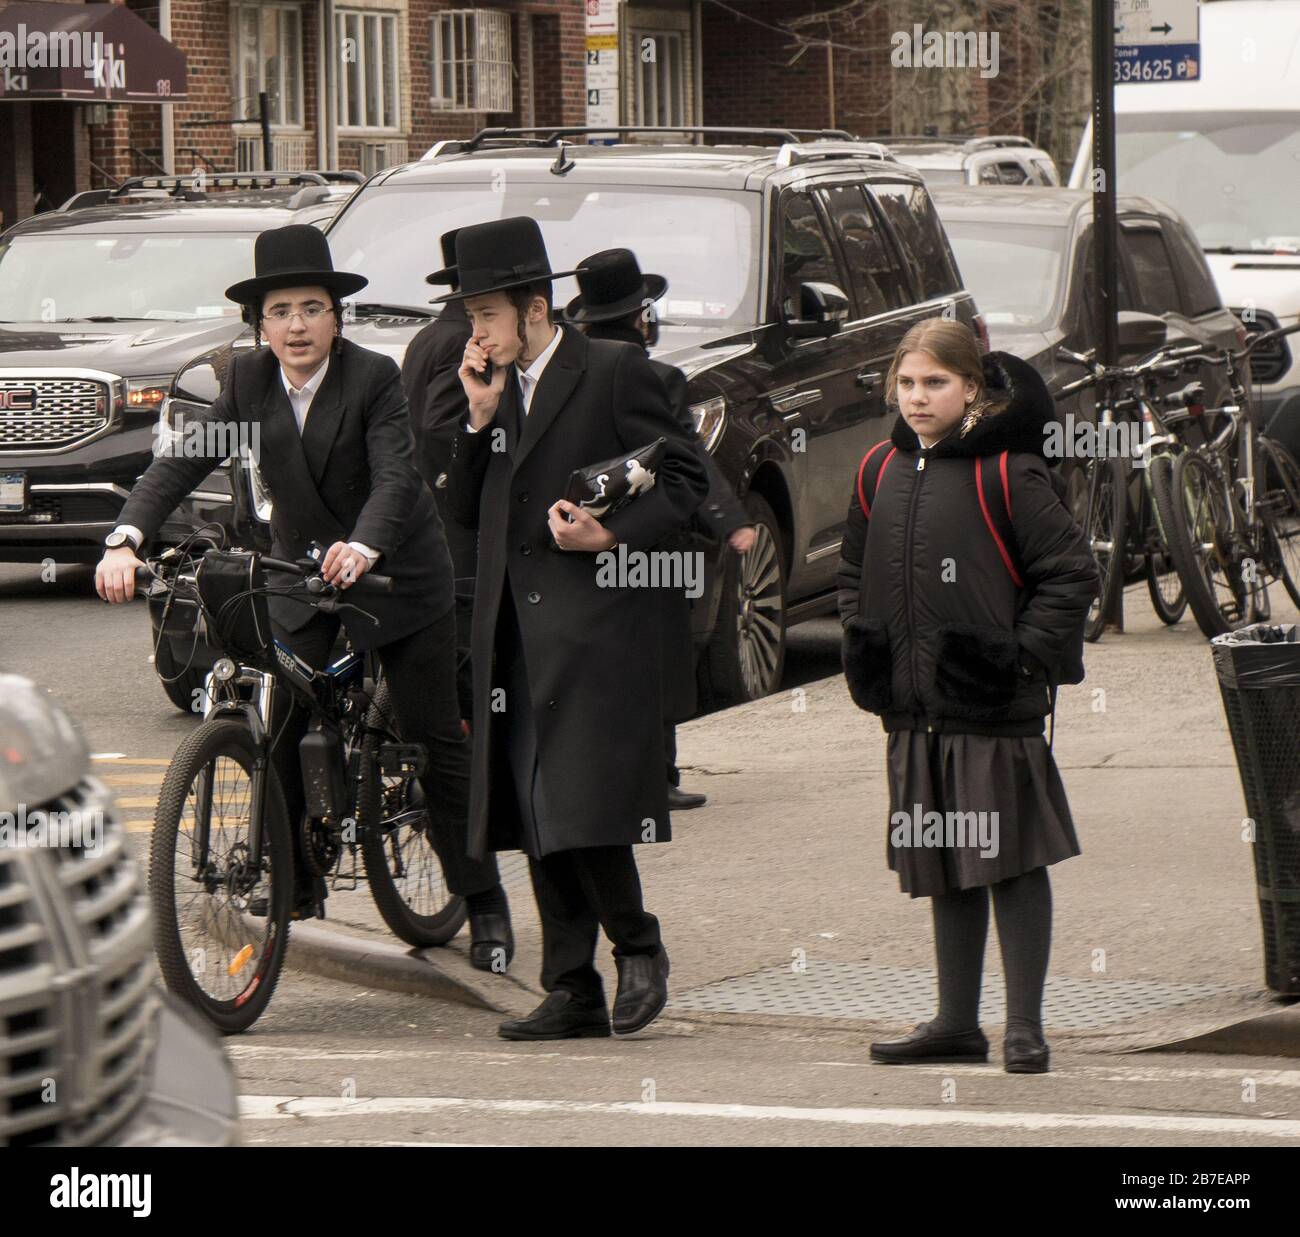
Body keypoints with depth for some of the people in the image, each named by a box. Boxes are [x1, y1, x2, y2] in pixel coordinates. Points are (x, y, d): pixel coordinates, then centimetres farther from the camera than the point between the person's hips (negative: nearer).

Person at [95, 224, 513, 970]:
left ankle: (485, 906, 9)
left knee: (438, 740, -1)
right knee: (278, 736, -4)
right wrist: (127, 539, -33)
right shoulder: (250, 382, -7)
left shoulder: (373, 378, -19)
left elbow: (396, 476, -32)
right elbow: (185, 461, -16)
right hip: (302, 575, 4)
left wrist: (363, 548, -52)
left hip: (394, 573, -4)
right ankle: (295, 892, 11)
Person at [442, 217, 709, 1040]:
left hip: (594, 628, -7)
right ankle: (572, 992, 11)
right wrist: (480, 420, 2)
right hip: (515, 635, 7)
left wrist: (614, 534, -17)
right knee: (536, 822, 6)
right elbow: (469, 511, 14)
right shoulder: (493, 387, 17)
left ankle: (638, 946, 8)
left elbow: (685, 479, -3)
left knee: (584, 809, -14)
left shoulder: (614, 373, -3)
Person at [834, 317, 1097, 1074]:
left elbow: (1071, 572, -9)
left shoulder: (1008, 473, -8)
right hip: (915, 708, 6)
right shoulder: (880, 472, 10)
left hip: (996, 707, -6)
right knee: (944, 869, 12)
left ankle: (1026, 1027, 3)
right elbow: (856, 576, 23)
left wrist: (1024, 659, -13)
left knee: (1012, 862, -1)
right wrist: (866, 654, 10)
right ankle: (957, 1024, 19)